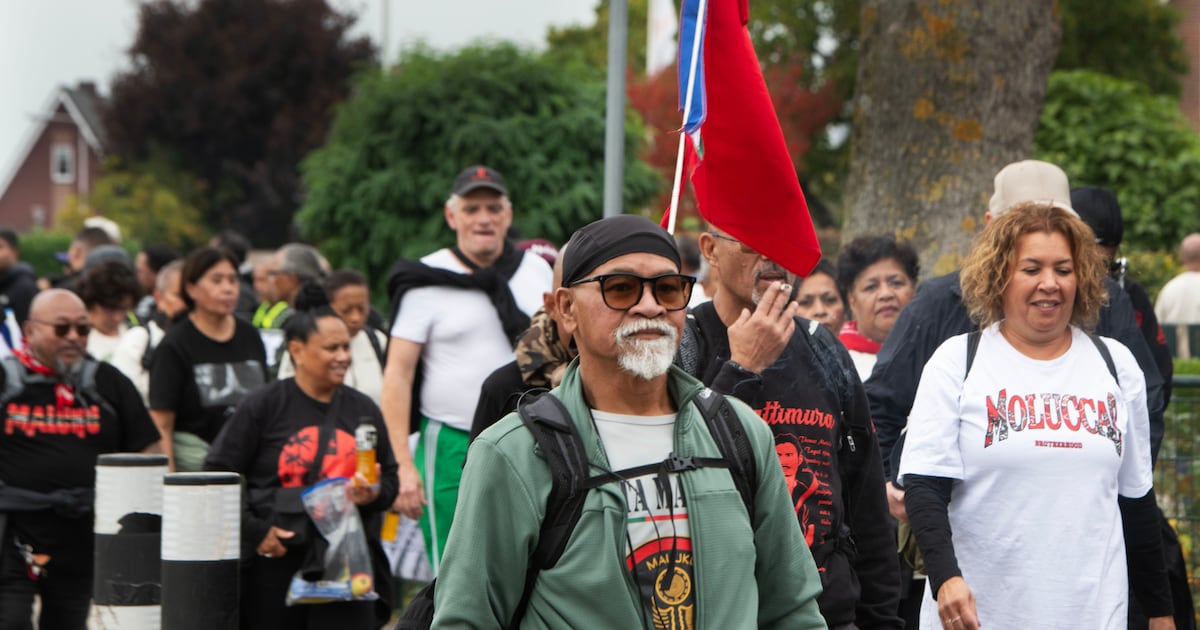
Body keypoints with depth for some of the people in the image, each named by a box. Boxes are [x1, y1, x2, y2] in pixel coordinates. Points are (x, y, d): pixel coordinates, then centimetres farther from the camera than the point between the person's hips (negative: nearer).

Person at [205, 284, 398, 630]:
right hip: (275, 561, -2)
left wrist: (375, 494, -4)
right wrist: (254, 531, -9)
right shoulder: (264, 406, -1)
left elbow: (390, 478, 20)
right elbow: (217, 475, -1)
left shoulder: (363, 409, 11)